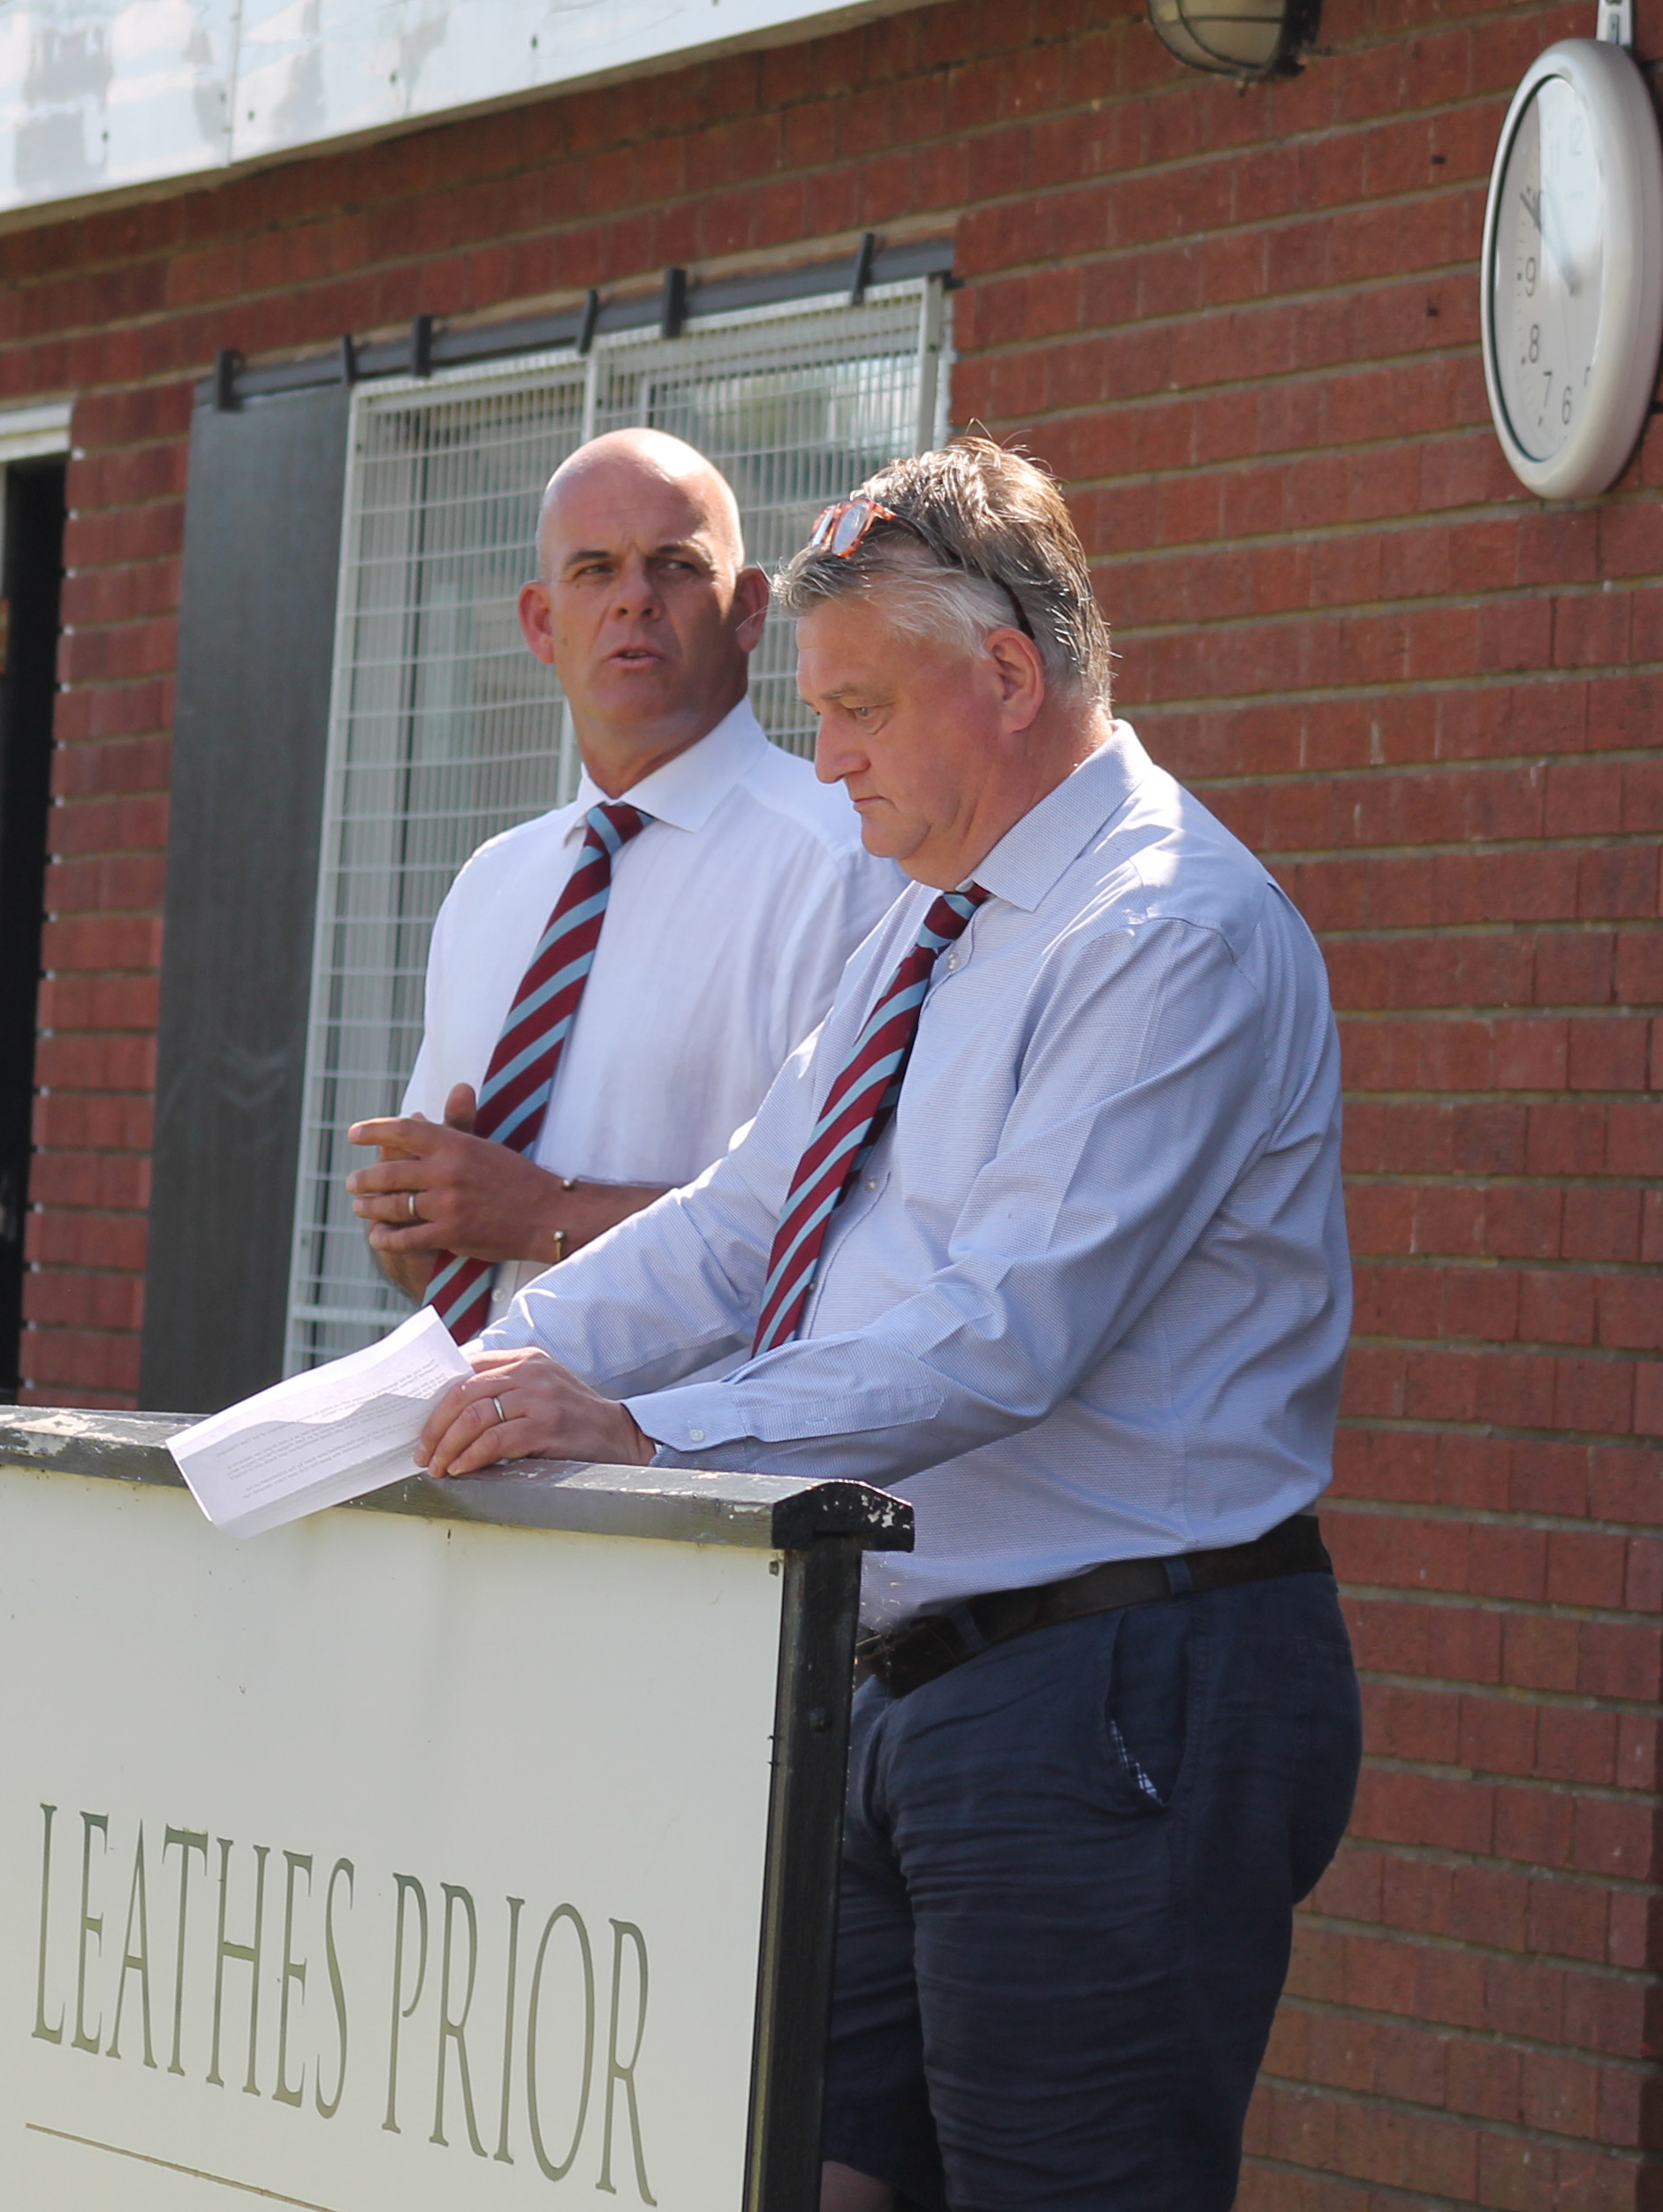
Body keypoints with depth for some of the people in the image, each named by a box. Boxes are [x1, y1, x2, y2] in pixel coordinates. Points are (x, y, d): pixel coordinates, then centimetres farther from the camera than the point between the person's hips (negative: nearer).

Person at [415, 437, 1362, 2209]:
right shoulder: (929, 942, 18)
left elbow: (1006, 1333, -23)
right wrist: (481, 1377, 2)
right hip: (918, 1694, 10)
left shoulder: (1174, 933, -14)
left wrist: (649, 1432, -29)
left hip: (1124, 1706, -10)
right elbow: (734, 1235, 17)